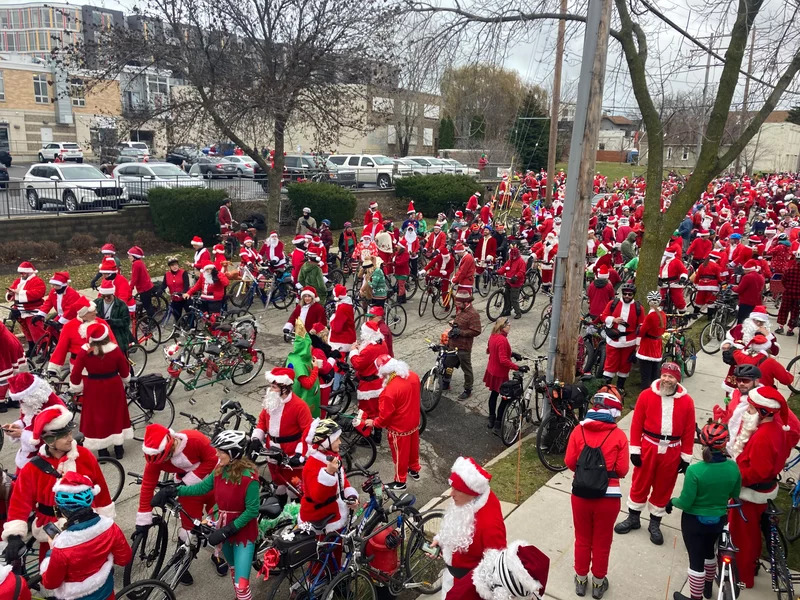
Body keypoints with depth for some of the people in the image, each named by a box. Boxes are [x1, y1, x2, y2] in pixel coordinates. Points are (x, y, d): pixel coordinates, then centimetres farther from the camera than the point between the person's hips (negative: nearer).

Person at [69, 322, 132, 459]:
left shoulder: (84, 353, -17)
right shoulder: (115, 350, -15)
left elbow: (75, 375, -11)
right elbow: (125, 372, -4)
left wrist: (76, 388, 8)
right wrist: (124, 380, 17)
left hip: (93, 389, -1)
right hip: (114, 387, 1)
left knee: (96, 418, 13)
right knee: (116, 415, 17)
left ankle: (102, 452, 20)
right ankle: (118, 449, 26)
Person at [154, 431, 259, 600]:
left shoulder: (249, 477, -27)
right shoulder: (220, 470, -5)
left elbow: (252, 510, -22)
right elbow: (202, 487, 3)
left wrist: (227, 530, -22)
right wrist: (173, 491, -5)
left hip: (243, 533, -7)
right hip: (225, 528, 7)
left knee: (241, 583, -7)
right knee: (233, 570, 26)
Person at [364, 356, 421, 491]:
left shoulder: (390, 390, -34)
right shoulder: (413, 376, -12)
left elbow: (385, 415, -23)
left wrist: (374, 423, -5)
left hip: (399, 428, -7)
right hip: (414, 422, 7)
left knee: (400, 454, 14)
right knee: (413, 447, 27)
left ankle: (400, 482, 33)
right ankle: (414, 470, 49)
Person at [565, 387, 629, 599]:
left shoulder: (579, 431, -9)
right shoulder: (619, 436, -12)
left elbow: (569, 462, -5)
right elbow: (622, 470, -10)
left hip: (580, 494, 1)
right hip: (608, 497, -1)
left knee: (582, 539, 21)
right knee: (602, 542, 19)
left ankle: (581, 580, 37)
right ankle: (598, 583, 36)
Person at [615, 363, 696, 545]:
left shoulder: (687, 401, -4)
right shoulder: (646, 395, -7)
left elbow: (689, 432, 1)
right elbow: (636, 424, -5)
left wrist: (686, 457, 2)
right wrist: (634, 449, -6)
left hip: (672, 452, 1)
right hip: (648, 447, -1)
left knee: (663, 488, 13)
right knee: (640, 484, 11)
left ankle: (655, 523, 30)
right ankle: (633, 518, 29)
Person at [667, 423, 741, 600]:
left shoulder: (694, 470, -29)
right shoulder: (733, 467, -15)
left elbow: (685, 503, -21)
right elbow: (734, 495, 2)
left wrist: (672, 502, -1)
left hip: (695, 521, -5)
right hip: (718, 520, 5)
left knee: (696, 559, 10)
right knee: (709, 552, 29)